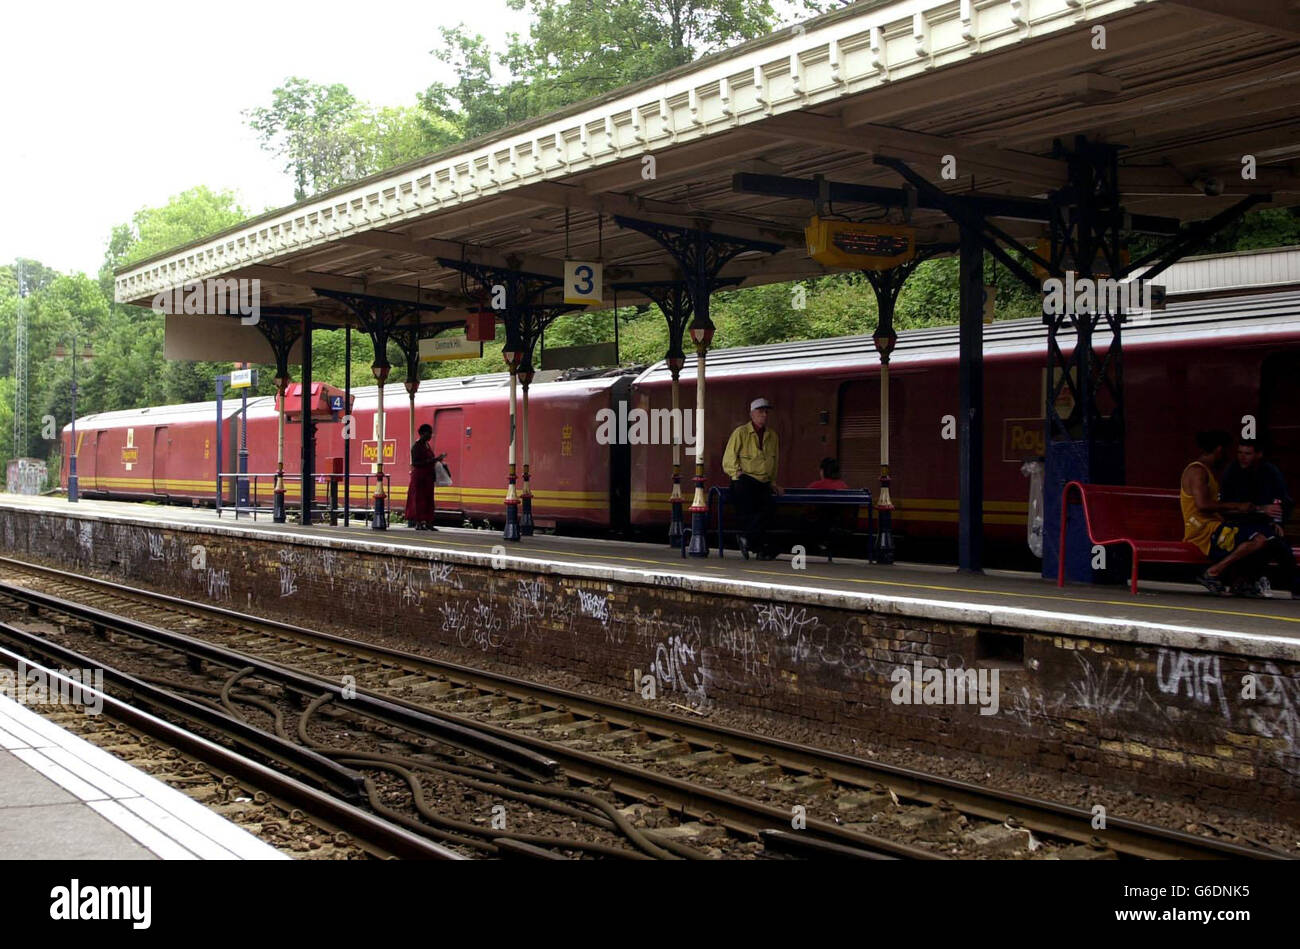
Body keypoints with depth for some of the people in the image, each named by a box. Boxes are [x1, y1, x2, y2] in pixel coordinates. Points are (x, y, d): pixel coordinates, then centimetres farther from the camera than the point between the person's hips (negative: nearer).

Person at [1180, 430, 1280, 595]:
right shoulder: (1197, 471, -12)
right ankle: (1213, 572, -18)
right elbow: (1202, 504, -25)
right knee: (1260, 538, -24)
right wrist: (1237, 506, -16)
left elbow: (1220, 509, 21)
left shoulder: (1207, 471, 21)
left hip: (1212, 528, 11)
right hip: (1204, 531, -11)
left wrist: (1260, 509, 19)